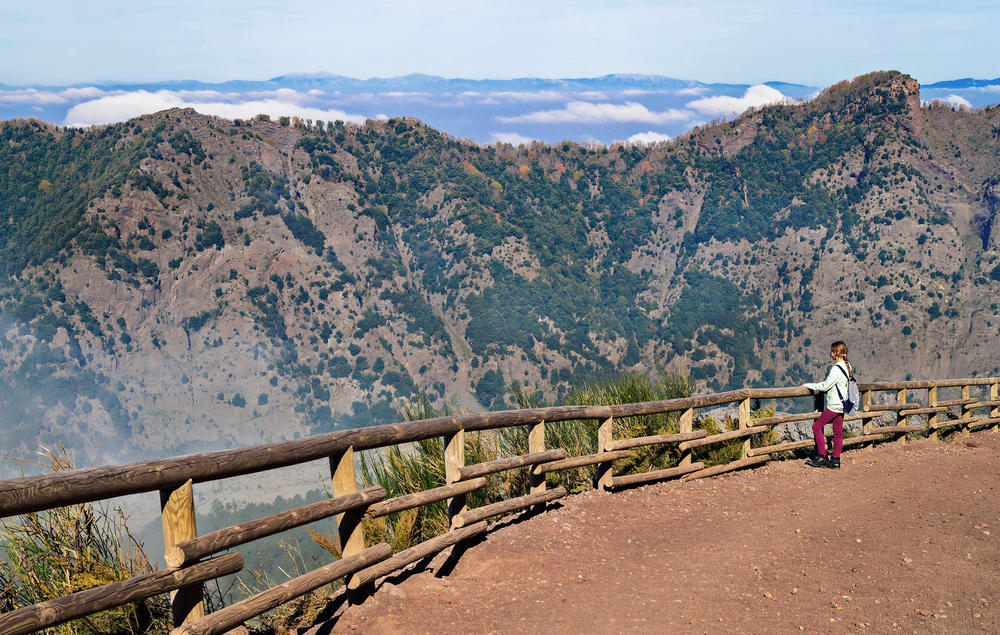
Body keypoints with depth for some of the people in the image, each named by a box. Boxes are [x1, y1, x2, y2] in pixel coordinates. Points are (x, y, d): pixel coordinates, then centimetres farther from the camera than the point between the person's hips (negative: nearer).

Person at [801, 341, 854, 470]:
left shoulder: (836, 369, -20)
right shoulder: (847, 366, 9)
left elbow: (825, 386, -17)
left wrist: (808, 385, -8)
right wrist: (824, 382, 14)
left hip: (834, 405, -9)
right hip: (841, 404, 9)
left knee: (817, 426, -2)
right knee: (838, 431, 10)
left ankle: (821, 458, -2)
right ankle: (835, 461, 13)